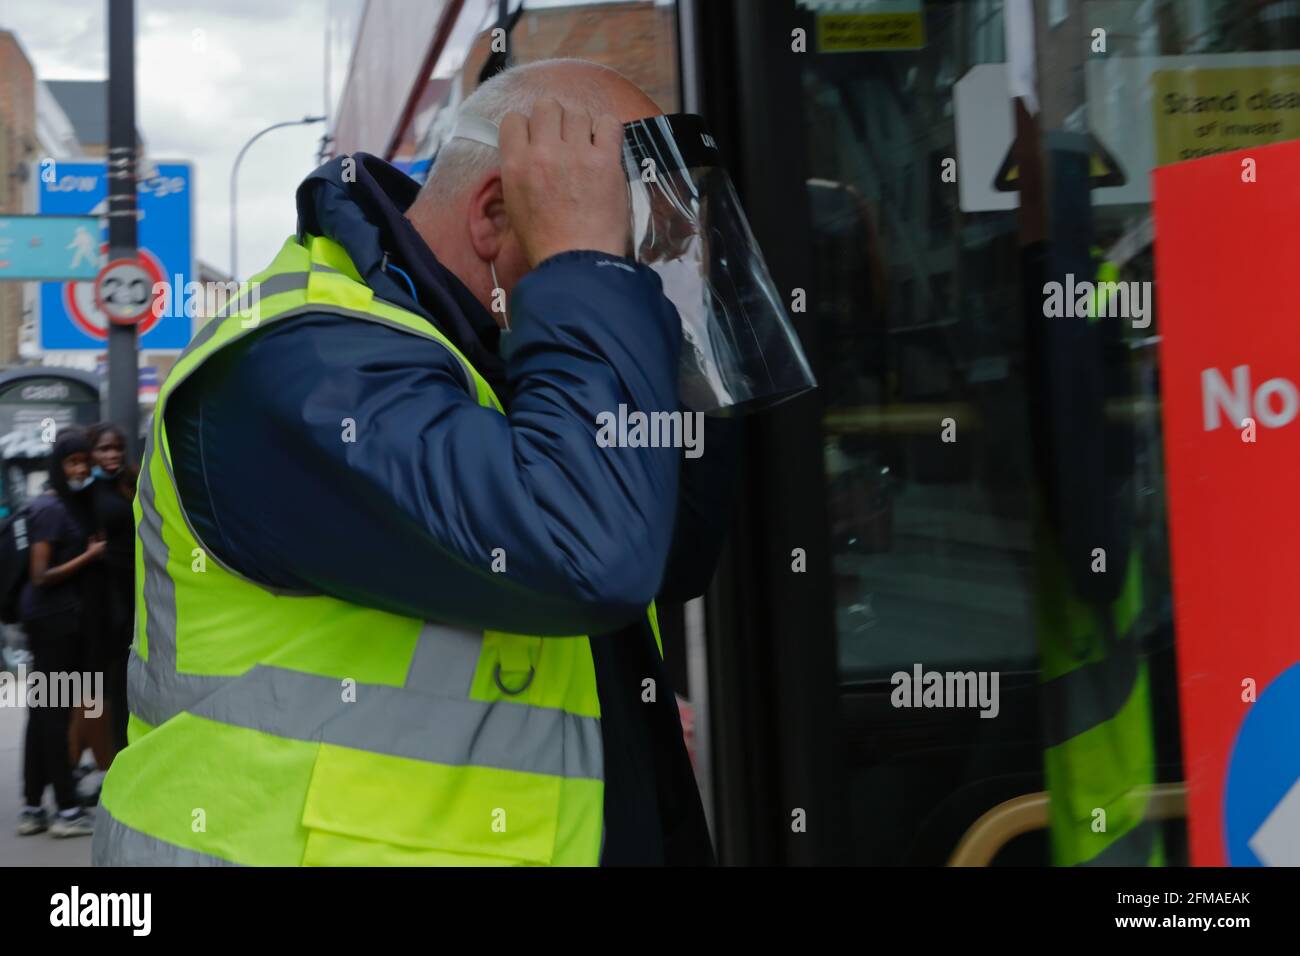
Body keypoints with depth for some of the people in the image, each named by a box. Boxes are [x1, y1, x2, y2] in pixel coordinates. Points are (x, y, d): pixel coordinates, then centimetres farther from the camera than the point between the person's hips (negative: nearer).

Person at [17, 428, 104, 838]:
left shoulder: (76, 504, 12)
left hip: (62, 616, 9)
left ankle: (33, 808, 16)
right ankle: (67, 810, 2)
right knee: (55, 710, -3)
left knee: (45, 710, 10)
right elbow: (41, 576, -17)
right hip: (53, 618, -9)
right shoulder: (49, 508, -14)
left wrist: (95, 549, -1)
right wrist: (91, 555, -15)